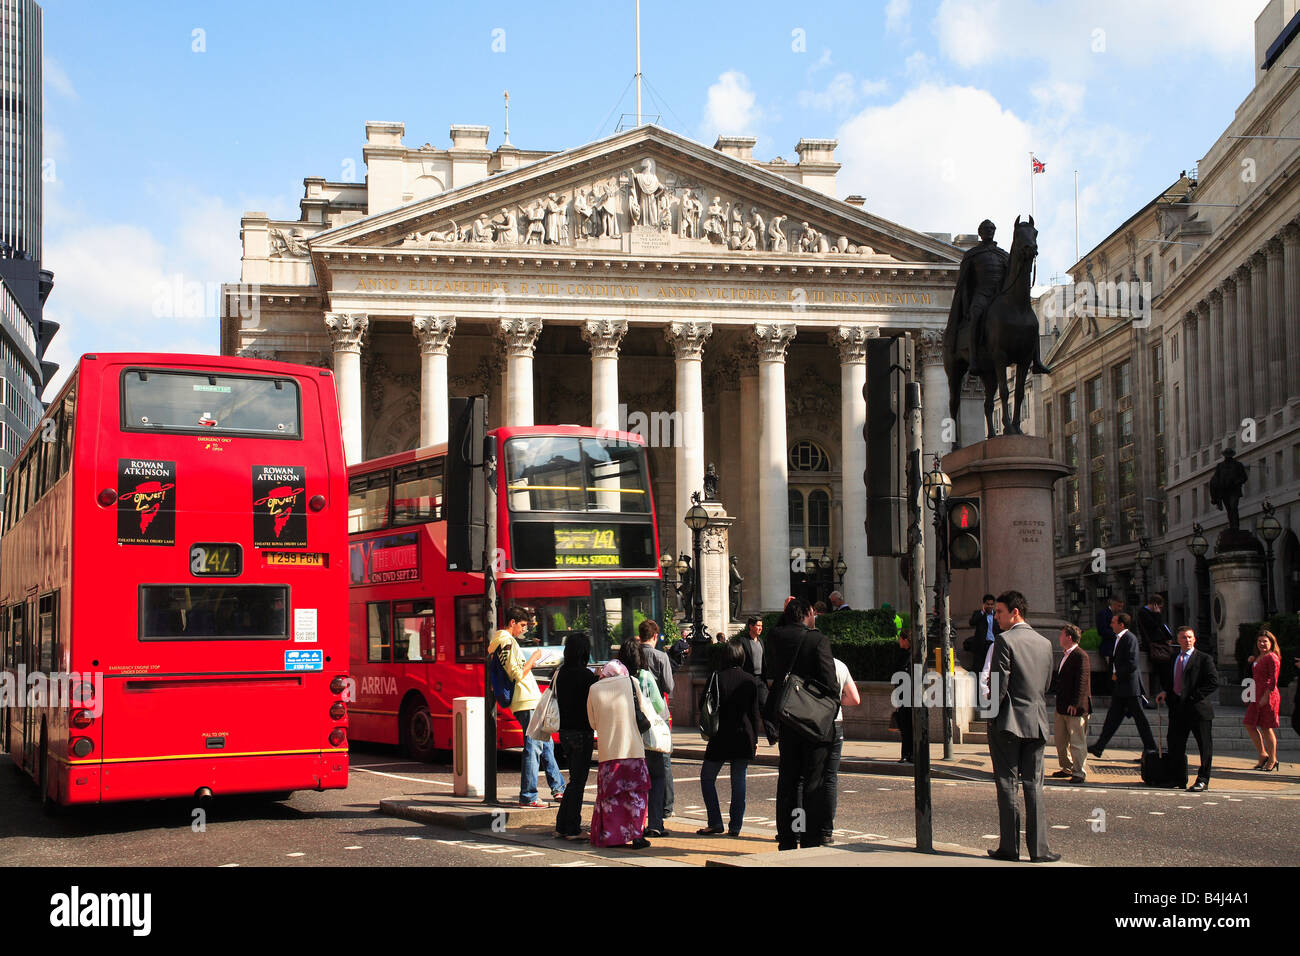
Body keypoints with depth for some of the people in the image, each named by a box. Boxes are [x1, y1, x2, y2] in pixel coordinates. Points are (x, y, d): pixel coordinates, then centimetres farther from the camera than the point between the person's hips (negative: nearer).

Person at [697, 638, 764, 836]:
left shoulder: (718, 678, -9)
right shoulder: (751, 680, 2)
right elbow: (756, 713, 5)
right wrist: (754, 739, 12)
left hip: (721, 737, -4)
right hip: (744, 738, 4)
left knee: (707, 777, 9)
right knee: (739, 781, 9)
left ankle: (715, 822, 3)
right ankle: (735, 826, 8)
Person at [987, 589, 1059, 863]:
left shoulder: (1005, 640, -10)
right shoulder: (1045, 643, 10)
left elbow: (1000, 684, -14)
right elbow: (1047, 685, 13)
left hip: (1008, 722, -5)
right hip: (1037, 723, 5)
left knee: (1008, 785, 0)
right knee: (1034, 785, 5)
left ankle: (1009, 847, 2)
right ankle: (1038, 848, 2)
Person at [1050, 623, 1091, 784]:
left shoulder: (1080, 656, -15)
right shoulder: (1066, 655, 15)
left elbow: (1082, 681, -19)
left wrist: (1075, 704, -21)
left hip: (1075, 708, -10)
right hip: (1062, 707, 10)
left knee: (1077, 742, -3)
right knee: (1061, 741, 15)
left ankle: (1079, 773, 4)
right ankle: (1067, 769, 26)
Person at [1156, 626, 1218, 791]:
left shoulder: (1204, 659, -3)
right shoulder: (1173, 659, 17)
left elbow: (1214, 681, -11)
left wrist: (1194, 696, -16)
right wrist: (1165, 692, 7)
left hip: (1198, 708, -6)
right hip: (1177, 709, 6)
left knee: (1205, 747, 0)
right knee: (1175, 746, 7)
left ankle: (1202, 781, 7)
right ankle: (1179, 780, 17)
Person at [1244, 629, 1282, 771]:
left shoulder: (1272, 657, -10)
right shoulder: (1258, 657, 16)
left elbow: (1273, 680, -15)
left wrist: (1266, 696, -20)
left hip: (1268, 696, -9)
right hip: (1257, 696, 9)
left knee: (1267, 727, -3)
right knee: (1250, 725, 7)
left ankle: (1272, 760, 7)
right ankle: (1263, 755, 18)